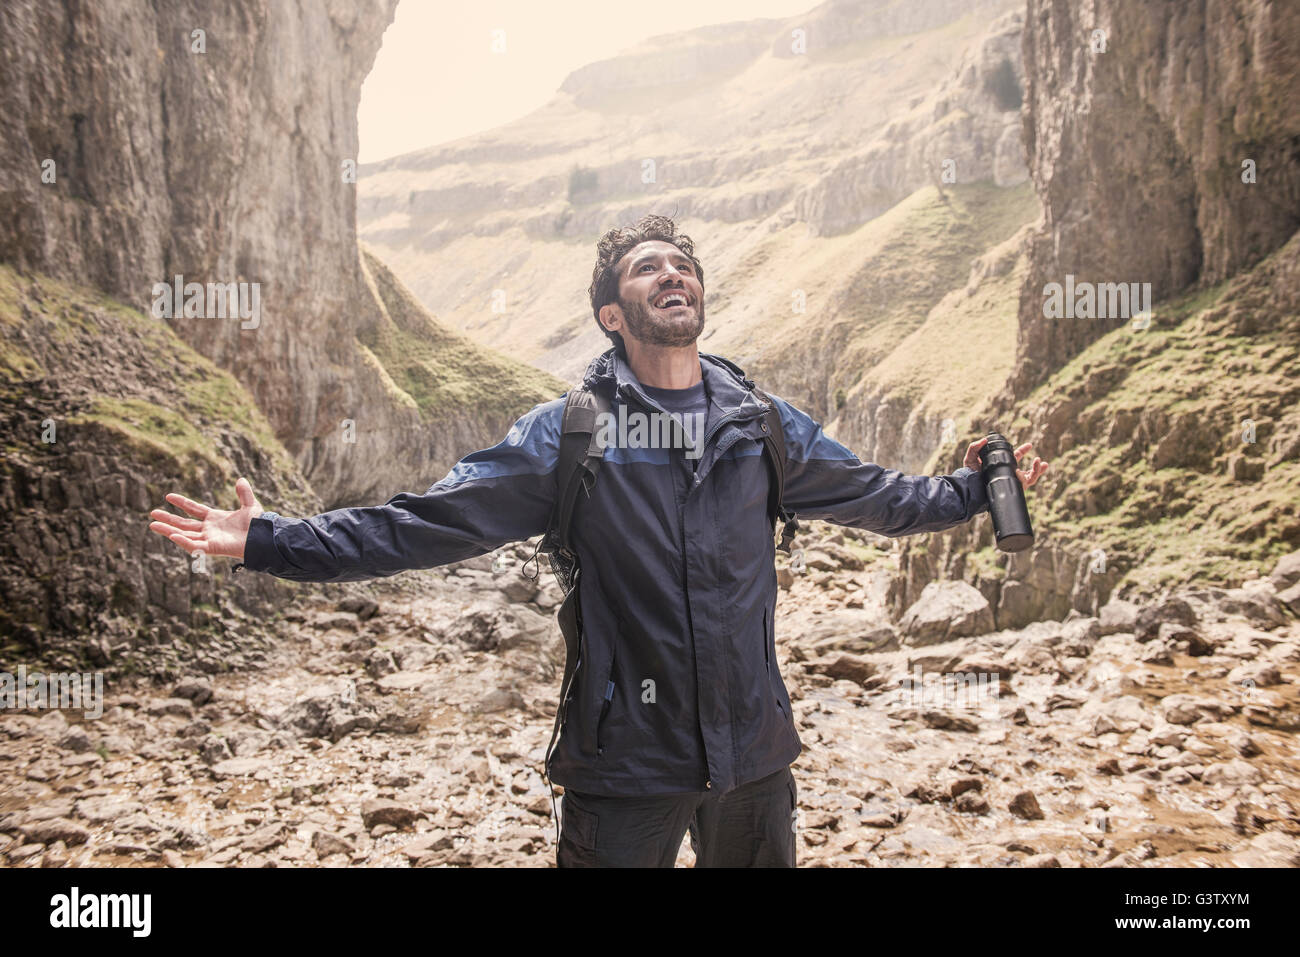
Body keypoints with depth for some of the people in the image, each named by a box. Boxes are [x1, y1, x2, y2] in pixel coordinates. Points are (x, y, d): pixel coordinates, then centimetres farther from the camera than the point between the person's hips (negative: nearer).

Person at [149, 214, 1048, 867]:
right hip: (625, 761, -3)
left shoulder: (764, 425, 3)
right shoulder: (566, 432, -7)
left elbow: (879, 496, 19)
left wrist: (979, 489, 22)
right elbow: (420, 524, -10)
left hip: (754, 755, 4)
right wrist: (270, 542, -15)